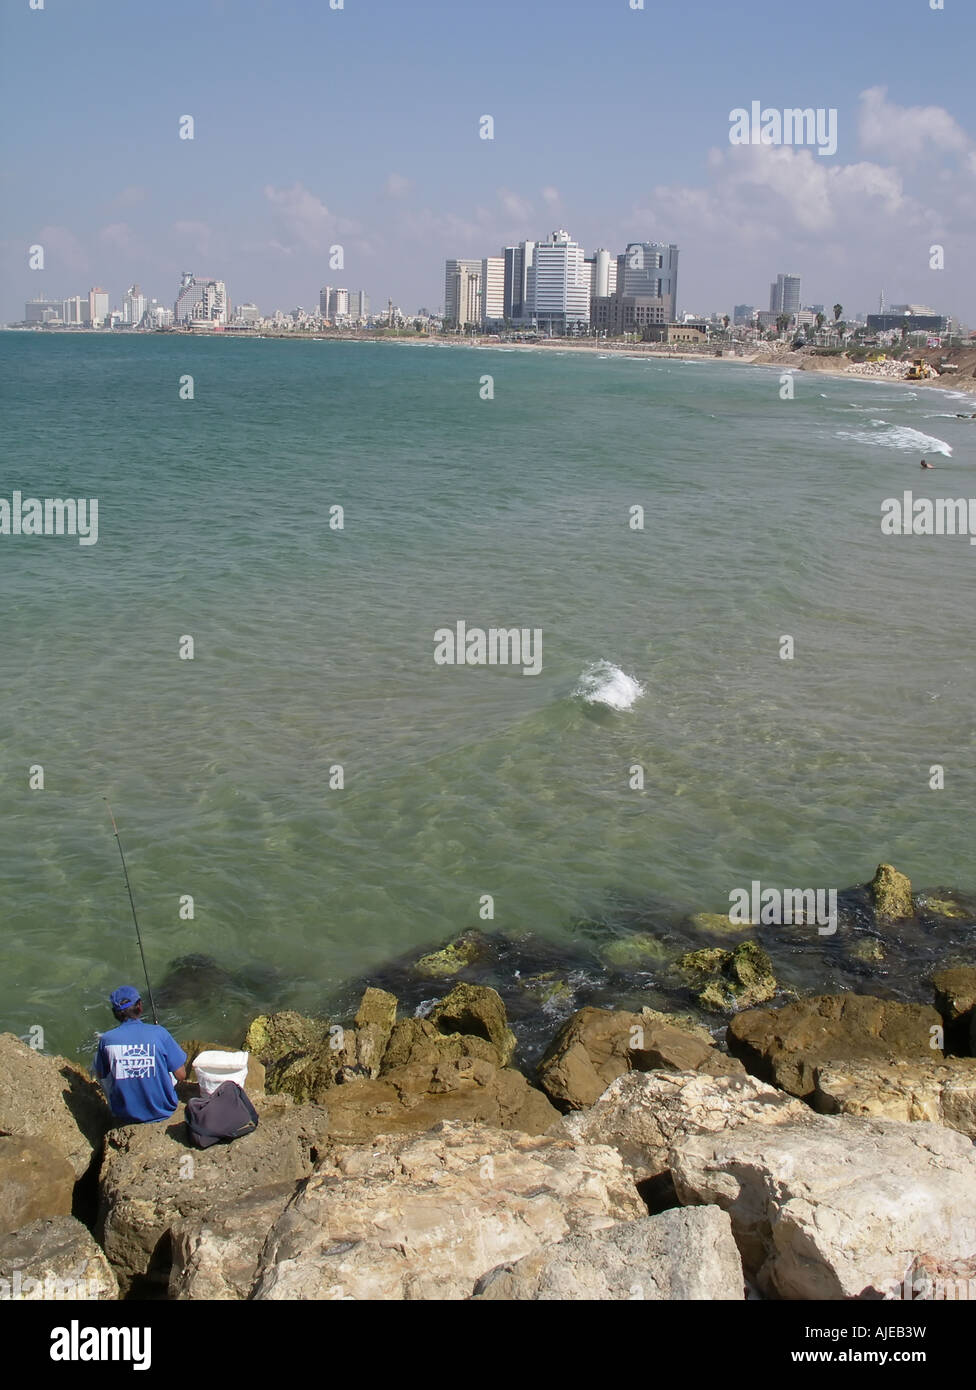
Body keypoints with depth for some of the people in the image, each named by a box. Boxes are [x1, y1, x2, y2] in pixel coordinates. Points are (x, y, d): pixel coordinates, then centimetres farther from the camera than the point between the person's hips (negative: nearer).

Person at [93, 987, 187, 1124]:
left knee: (97, 1058, 19)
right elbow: (181, 1076, -9)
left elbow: (100, 1075, 5)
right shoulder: (159, 1033, -16)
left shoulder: (106, 1039, -12)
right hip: (162, 1112, 0)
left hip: (125, 1116, 0)